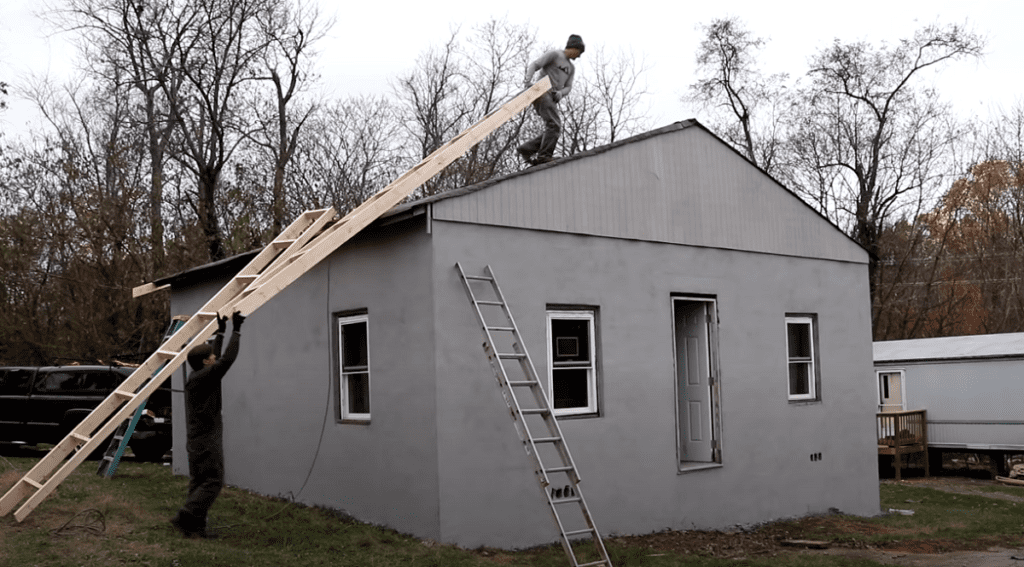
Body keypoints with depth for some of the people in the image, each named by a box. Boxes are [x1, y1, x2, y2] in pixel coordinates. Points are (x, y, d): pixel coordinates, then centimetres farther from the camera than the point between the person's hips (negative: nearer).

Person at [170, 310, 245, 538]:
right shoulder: (203, 378, -16)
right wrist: (236, 331, -15)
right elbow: (226, 360, -21)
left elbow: (217, 361, 27)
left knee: (199, 483, 10)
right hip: (206, 441, -10)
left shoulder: (198, 376, 11)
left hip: (197, 441, 10)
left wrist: (220, 332, 31)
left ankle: (196, 526, 11)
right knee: (213, 481, -8)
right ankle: (184, 518, -12)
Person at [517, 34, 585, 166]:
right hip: (542, 92, -8)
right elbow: (534, 65, -5)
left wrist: (560, 93, -9)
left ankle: (527, 150, 0)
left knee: (554, 129, -2)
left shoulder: (571, 68, 27)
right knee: (554, 125, -22)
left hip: (552, 98, 8)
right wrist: (529, 81, -23)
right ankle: (544, 155, -26)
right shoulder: (554, 54, 4)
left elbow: (568, 87, 16)